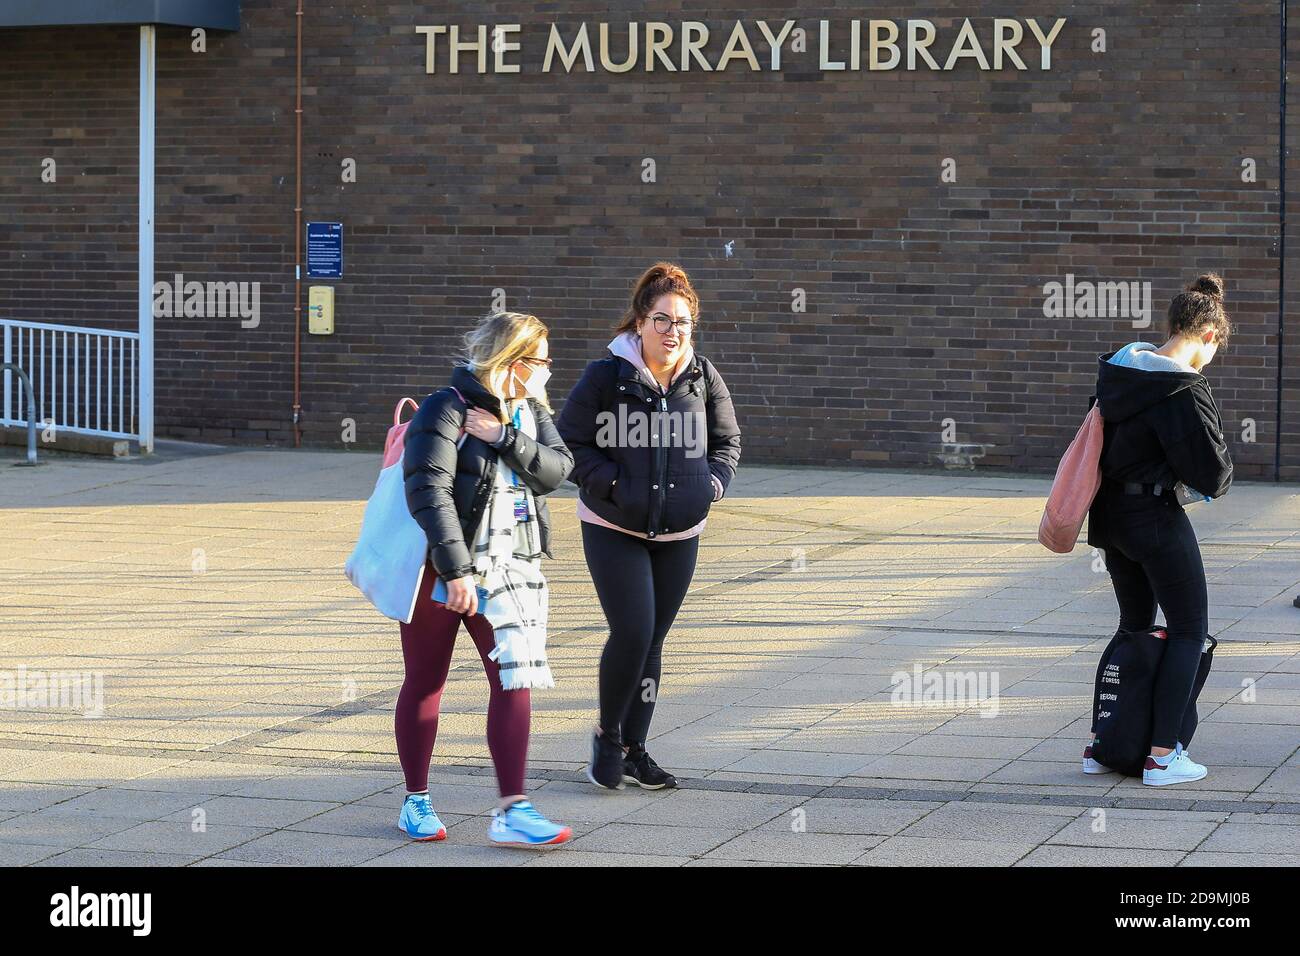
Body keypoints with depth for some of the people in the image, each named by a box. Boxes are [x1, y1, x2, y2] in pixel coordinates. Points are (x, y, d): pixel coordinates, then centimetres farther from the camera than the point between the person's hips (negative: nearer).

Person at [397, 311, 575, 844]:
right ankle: (416, 801, 20)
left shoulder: (530, 413, 8)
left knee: (514, 680, -5)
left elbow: (555, 469, -6)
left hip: (508, 569, 5)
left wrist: (504, 439, -20)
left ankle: (511, 811, -6)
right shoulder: (446, 411, -15)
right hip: (438, 569, -5)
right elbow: (429, 493, -22)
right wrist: (456, 571, -27)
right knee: (424, 684, 7)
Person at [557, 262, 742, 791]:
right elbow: (571, 444, -5)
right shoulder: (606, 376, -10)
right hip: (614, 531, -4)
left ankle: (633, 748, 23)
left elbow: (727, 440, 14)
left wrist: (713, 481, -3)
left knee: (653, 641, 10)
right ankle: (608, 736, 9)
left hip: (679, 534, 4)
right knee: (632, 632, -15)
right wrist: (612, 484, -17)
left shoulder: (703, 378, 0)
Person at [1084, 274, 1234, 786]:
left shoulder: (1118, 368, 4)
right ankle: (1162, 754, 1)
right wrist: (1219, 478, 4)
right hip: (1156, 518, -8)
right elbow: (1211, 473, -18)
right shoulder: (1185, 389, -21)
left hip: (1110, 514, 8)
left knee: (1134, 625, 21)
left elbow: (1100, 434, 14)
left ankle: (1101, 744, 22)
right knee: (1189, 629, 5)